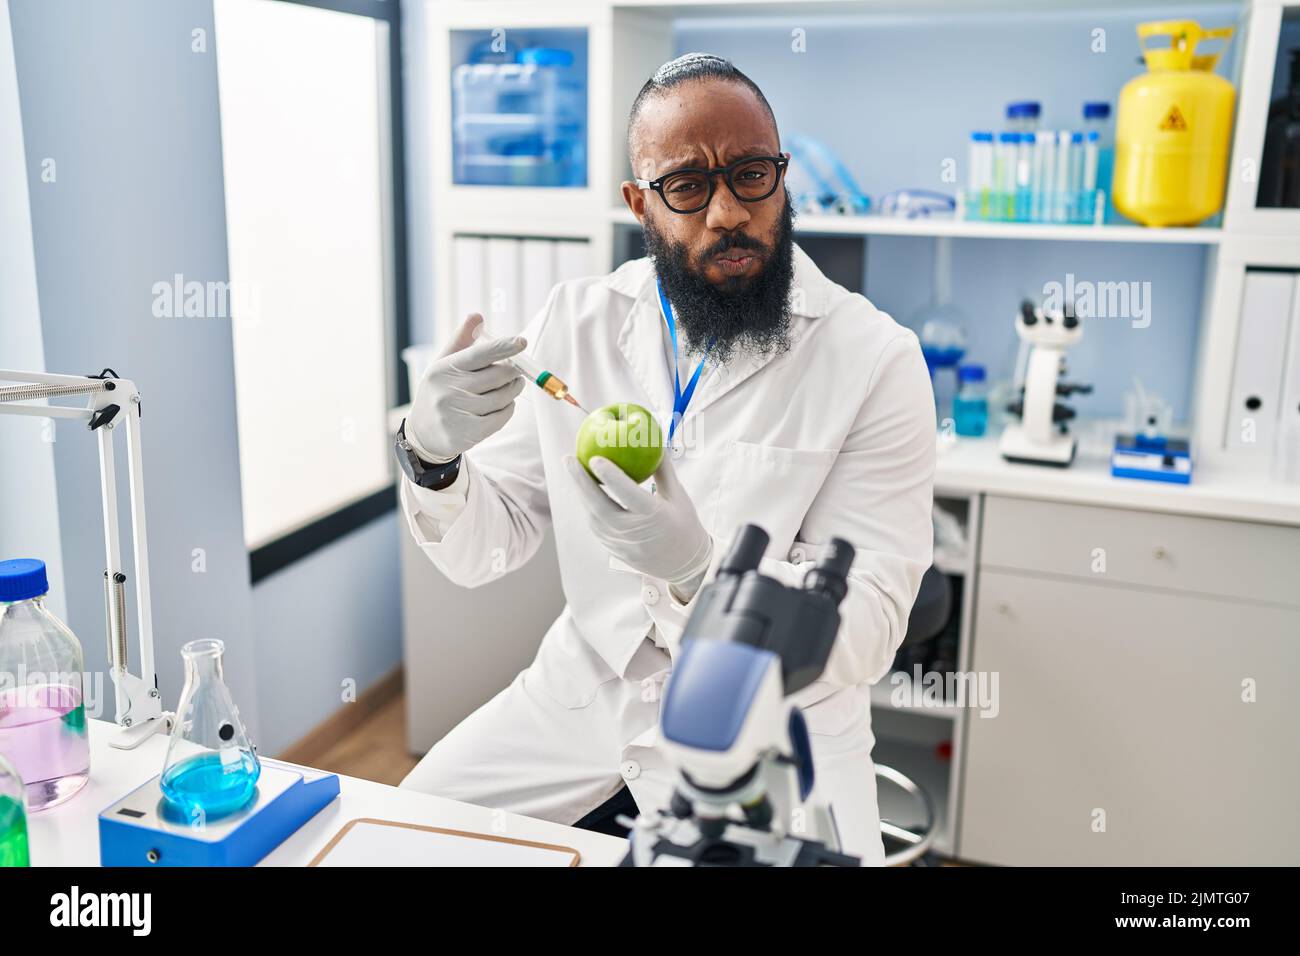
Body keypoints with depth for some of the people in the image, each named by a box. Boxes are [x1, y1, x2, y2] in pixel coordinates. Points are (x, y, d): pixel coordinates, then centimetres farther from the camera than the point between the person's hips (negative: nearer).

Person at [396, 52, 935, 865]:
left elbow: (865, 636, -18)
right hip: (586, 691, 4)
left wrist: (700, 567, -37)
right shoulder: (577, 321, -3)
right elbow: (481, 550, 0)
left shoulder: (874, 360, -15)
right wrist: (434, 456, -22)